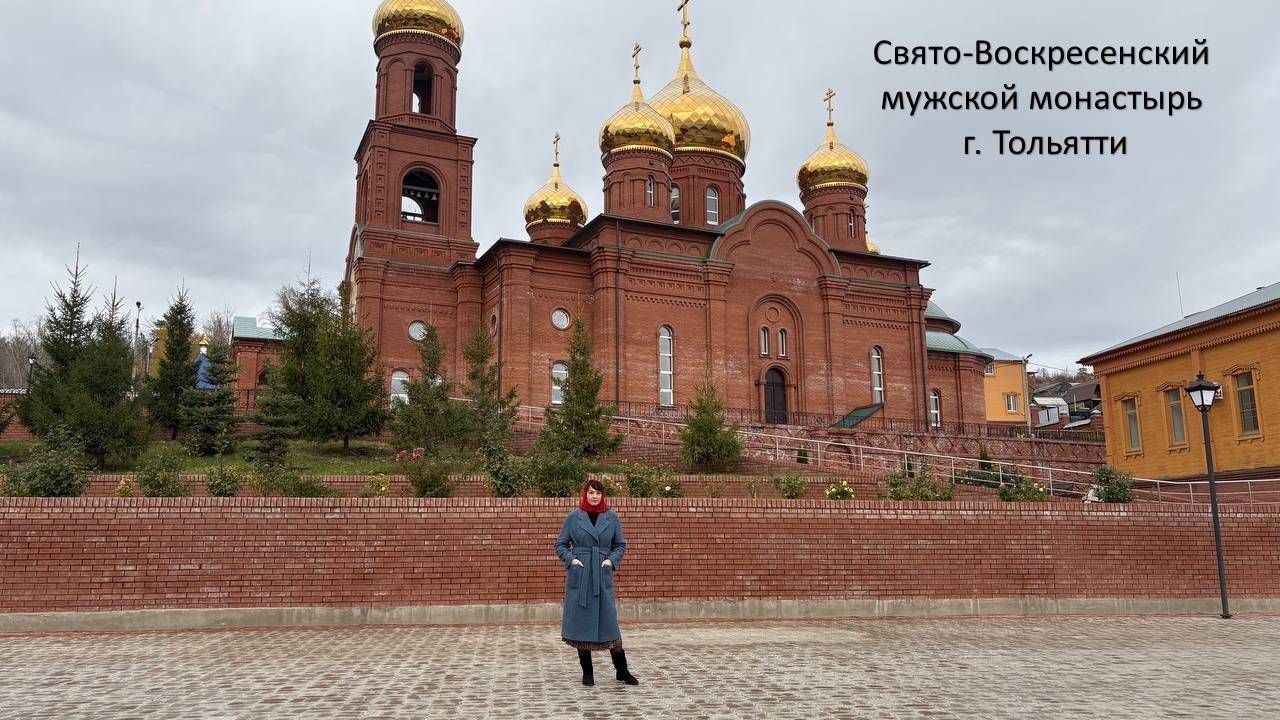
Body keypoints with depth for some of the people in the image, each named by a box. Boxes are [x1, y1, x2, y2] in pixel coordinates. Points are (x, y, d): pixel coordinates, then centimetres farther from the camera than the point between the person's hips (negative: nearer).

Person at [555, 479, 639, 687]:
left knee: (609, 621, -1)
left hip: (602, 575, 0)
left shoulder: (612, 517, 6)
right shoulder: (573, 517, 2)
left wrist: (612, 560, -4)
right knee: (581, 622, 3)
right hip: (579, 576, 0)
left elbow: (620, 545, 12)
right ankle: (587, 672, 16)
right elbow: (560, 544, 7)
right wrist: (570, 559, -8)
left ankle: (622, 671, 11)